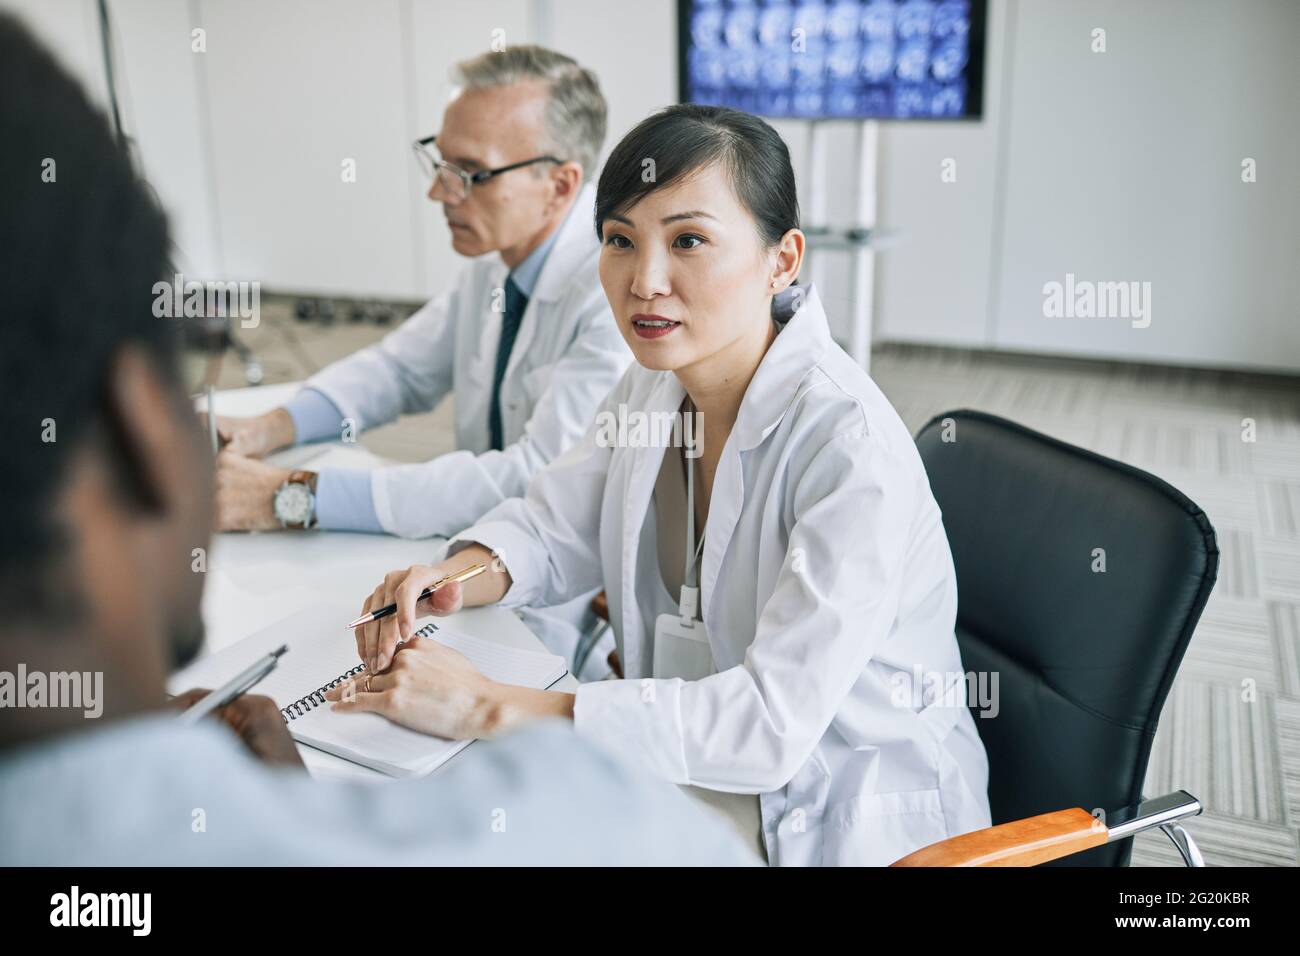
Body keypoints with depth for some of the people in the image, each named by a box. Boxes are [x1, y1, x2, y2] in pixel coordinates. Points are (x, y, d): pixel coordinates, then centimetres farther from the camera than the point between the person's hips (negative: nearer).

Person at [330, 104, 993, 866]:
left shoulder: (855, 447, -26)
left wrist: (487, 706, -32)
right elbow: (550, 528, 7)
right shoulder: (655, 388, -3)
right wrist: (451, 579, -15)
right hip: (698, 771, 6)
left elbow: (773, 721, -31)